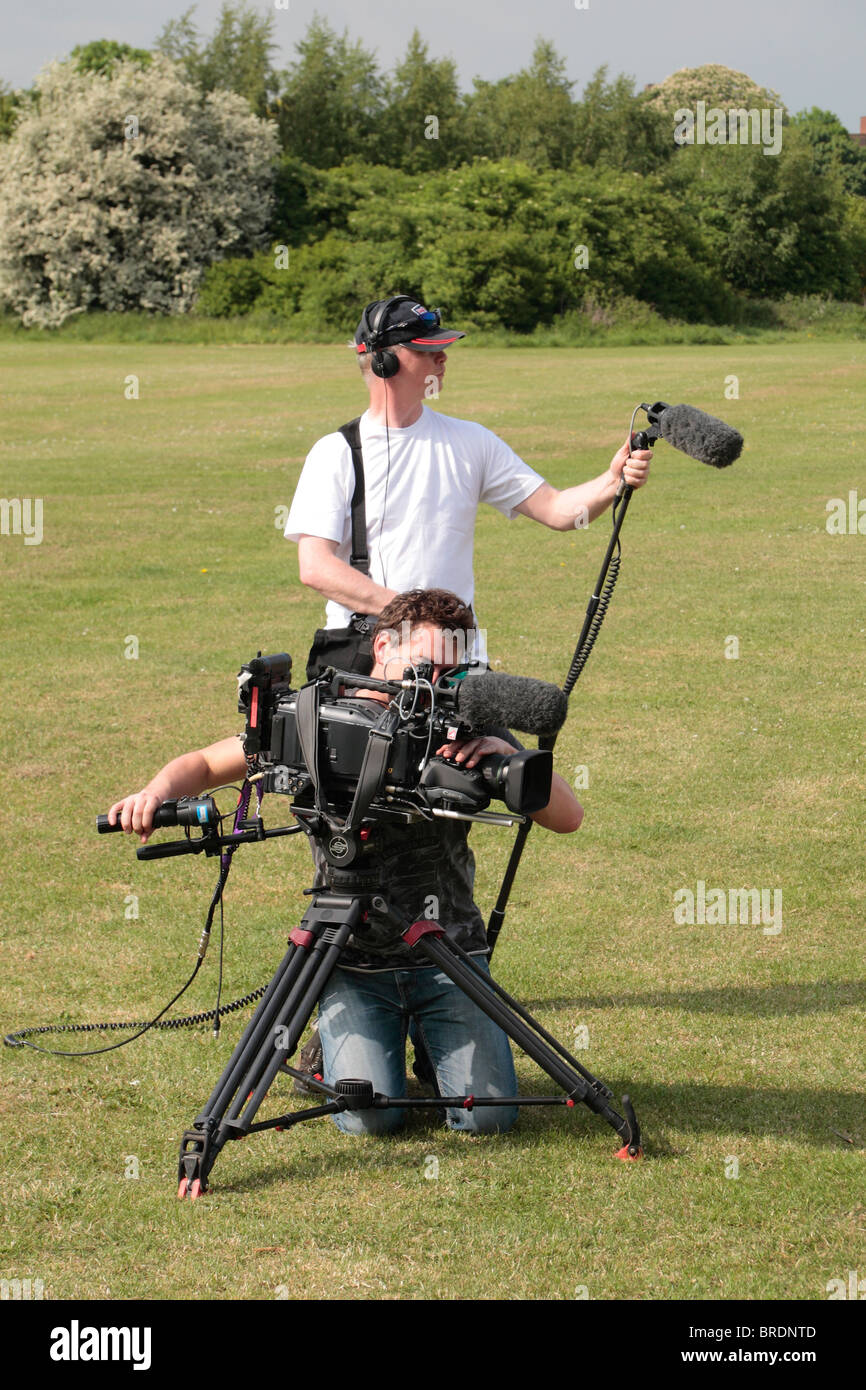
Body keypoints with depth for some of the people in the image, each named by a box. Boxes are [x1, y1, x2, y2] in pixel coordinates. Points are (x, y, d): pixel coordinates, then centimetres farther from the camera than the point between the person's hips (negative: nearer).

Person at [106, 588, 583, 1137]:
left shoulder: (465, 730, 1)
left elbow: (568, 817, -4)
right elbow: (205, 763, 6)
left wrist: (507, 754, -22)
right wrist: (157, 792, -16)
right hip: (354, 963, -1)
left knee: (490, 1115, -12)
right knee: (369, 1117, -17)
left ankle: (431, 1040, 22)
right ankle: (335, 1042, 18)